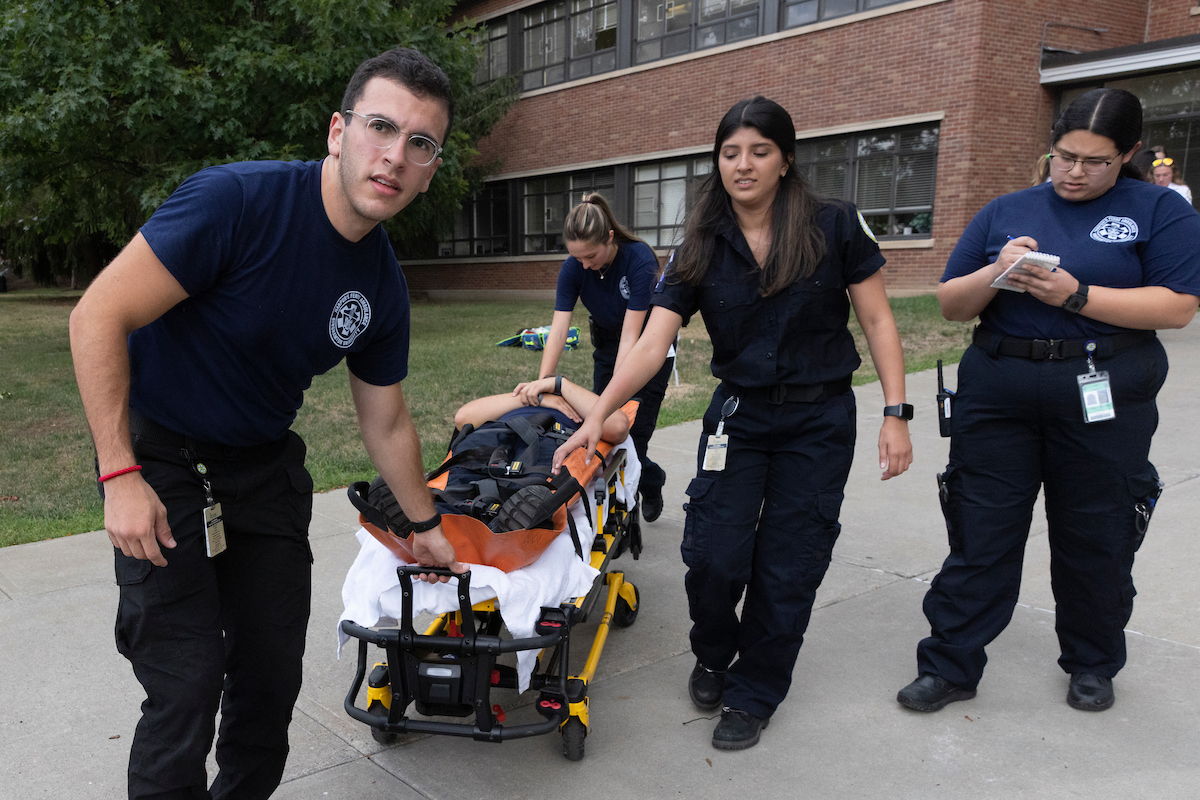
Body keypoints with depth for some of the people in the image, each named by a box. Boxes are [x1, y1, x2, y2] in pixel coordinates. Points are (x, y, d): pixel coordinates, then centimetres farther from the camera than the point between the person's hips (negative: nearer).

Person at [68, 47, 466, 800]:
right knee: (187, 685, -9)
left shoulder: (384, 287, -7)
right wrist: (121, 475, -22)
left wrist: (427, 524, 16)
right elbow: (98, 316, -21)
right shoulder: (237, 200, -25)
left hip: (265, 467, 5)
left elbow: (387, 424, 7)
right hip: (161, 459, -5)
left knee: (273, 674, 9)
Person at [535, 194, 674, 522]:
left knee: (633, 427, -8)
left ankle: (649, 483, 22)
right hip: (606, 344, 5)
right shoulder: (573, 268, -18)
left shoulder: (640, 260, -31)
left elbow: (630, 337, -33)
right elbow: (558, 330, -24)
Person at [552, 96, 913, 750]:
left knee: (787, 564, 2)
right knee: (713, 553, -7)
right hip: (738, 414, 1)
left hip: (821, 420, -1)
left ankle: (753, 696, 24)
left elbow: (877, 321, -2)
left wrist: (896, 413, -9)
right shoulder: (700, 249, -2)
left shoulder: (835, 227, -7)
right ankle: (713, 658, 26)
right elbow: (652, 342, -10)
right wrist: (598, 414, -21)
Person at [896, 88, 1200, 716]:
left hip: (1102, 401, -1)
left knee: (1095, 540, 11)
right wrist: (995, 273, -13)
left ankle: (1091, 665, 33)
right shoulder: (1005, 212, 11)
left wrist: (1077, 296, -17)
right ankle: (950, 666, 14)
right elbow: (950, 304, 7)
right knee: (979, 534, 3)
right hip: (997, 397, 2)